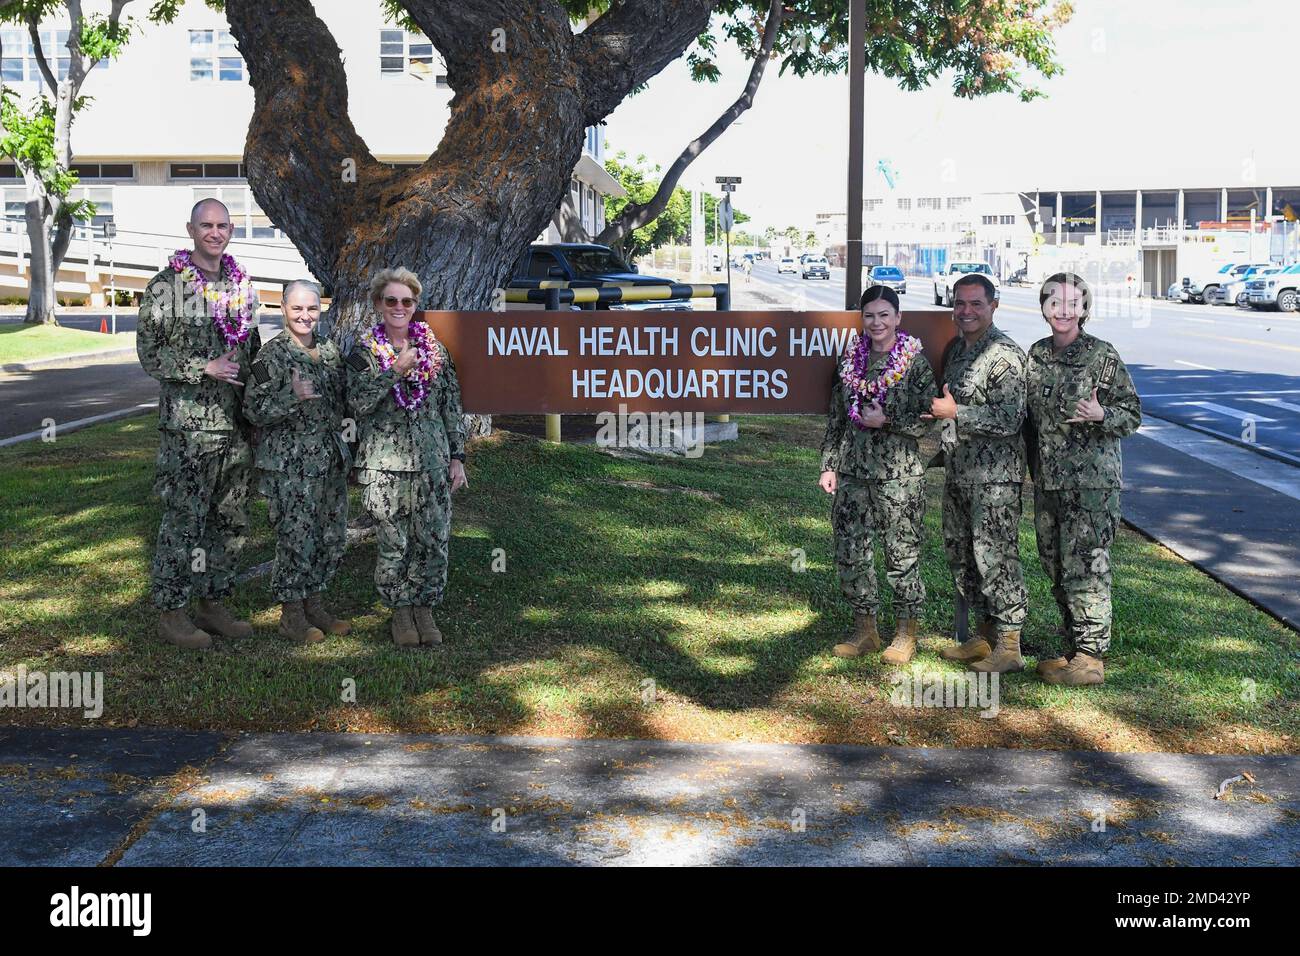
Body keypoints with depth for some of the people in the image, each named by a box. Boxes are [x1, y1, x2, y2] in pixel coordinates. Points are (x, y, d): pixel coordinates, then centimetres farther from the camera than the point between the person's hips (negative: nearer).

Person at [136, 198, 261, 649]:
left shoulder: (241, 285, 12)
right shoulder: (165, 286, -6)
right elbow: (149, 352, -8)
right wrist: (206, 369, -17)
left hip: (238, 422, 6)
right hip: (188, 424, -6)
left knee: (231, 519, 11)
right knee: (184, 519, -2)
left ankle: (213, 603, 23)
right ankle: (171, 611, 10)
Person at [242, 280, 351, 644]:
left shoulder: (329, 350, 11)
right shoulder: (271, 354, -9)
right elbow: (253, 409, -13)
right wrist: (294, 396, -25)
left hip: (329, 459, 7)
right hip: (289, 462, -7)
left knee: (332, 536, 10)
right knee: (296, 537, -3)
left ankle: (314, 605, 25)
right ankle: (291, 615, 11)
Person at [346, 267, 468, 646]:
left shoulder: (434, 348, 8)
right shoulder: (364, 351, 1)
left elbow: (452, 405, 10)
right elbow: (358, 403, -11)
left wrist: (457, 456, 7)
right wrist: (396, 370, -18)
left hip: (432, 460, 3)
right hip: (385, 464, -2)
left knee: (434, 539, 2)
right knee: (394, 543, 1)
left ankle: (423, 607, 19)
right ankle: (400, 610, 19)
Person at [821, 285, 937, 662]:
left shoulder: (915, 362, -4)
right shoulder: (851, 360, 10)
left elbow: (930, 419, -5)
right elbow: (835, 419, 14)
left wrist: (887, 421, -15)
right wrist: (828, 465, 10)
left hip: (899, 472, -5)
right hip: (853, 468, 5)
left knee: (901, 552, 2)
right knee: (849, 550, 6)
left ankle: (906, 634, 17)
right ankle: (865, 628, 22)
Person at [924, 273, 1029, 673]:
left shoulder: (1004, 355, -14)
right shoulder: (957, 347, 14)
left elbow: (1009, 419, -22)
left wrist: (954, 412, -17)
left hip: (994, 475, -9)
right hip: (958, 471, 9)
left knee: (995, 557, -5)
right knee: (961, 552, 15)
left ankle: (1009, 646, 4)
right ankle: (985, 634, 27)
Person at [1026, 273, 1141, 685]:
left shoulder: (1103, 356, -7)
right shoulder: (1037, 353, 9)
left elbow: (1133, 415, -2)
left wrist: (1100, 414, -21)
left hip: (1092, 480, -6)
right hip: (1047, 480, 6)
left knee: (1085, 566, -6)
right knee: (1055, 565, 11)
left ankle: (1090, 658, 3)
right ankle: (1075, 647, 24)